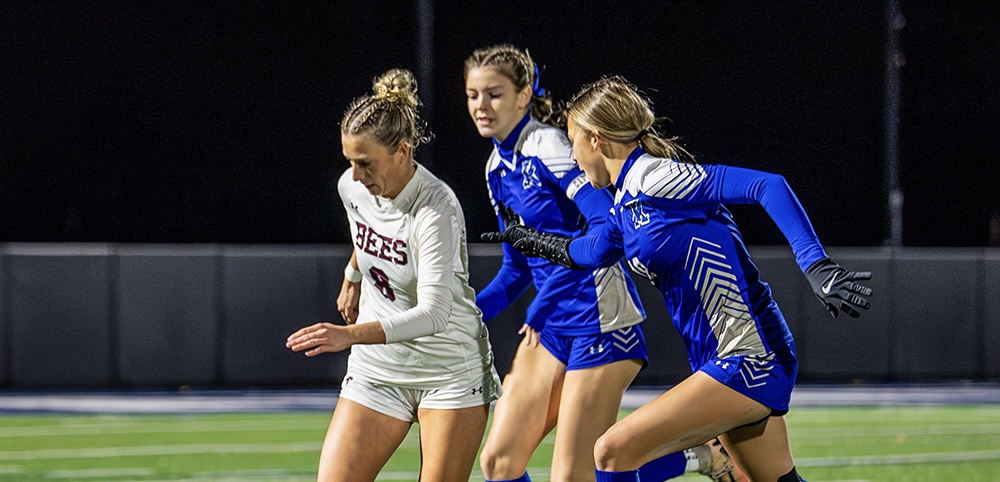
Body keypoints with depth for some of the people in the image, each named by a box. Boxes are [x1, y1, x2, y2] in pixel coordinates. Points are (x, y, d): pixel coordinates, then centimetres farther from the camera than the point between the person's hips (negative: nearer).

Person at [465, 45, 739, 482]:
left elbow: (607, 227, -26)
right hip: (552, 328, 9)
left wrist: (541, 308, -25)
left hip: (598, 322, -9)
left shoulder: (547, 147, -14)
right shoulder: (497, 168, 12)